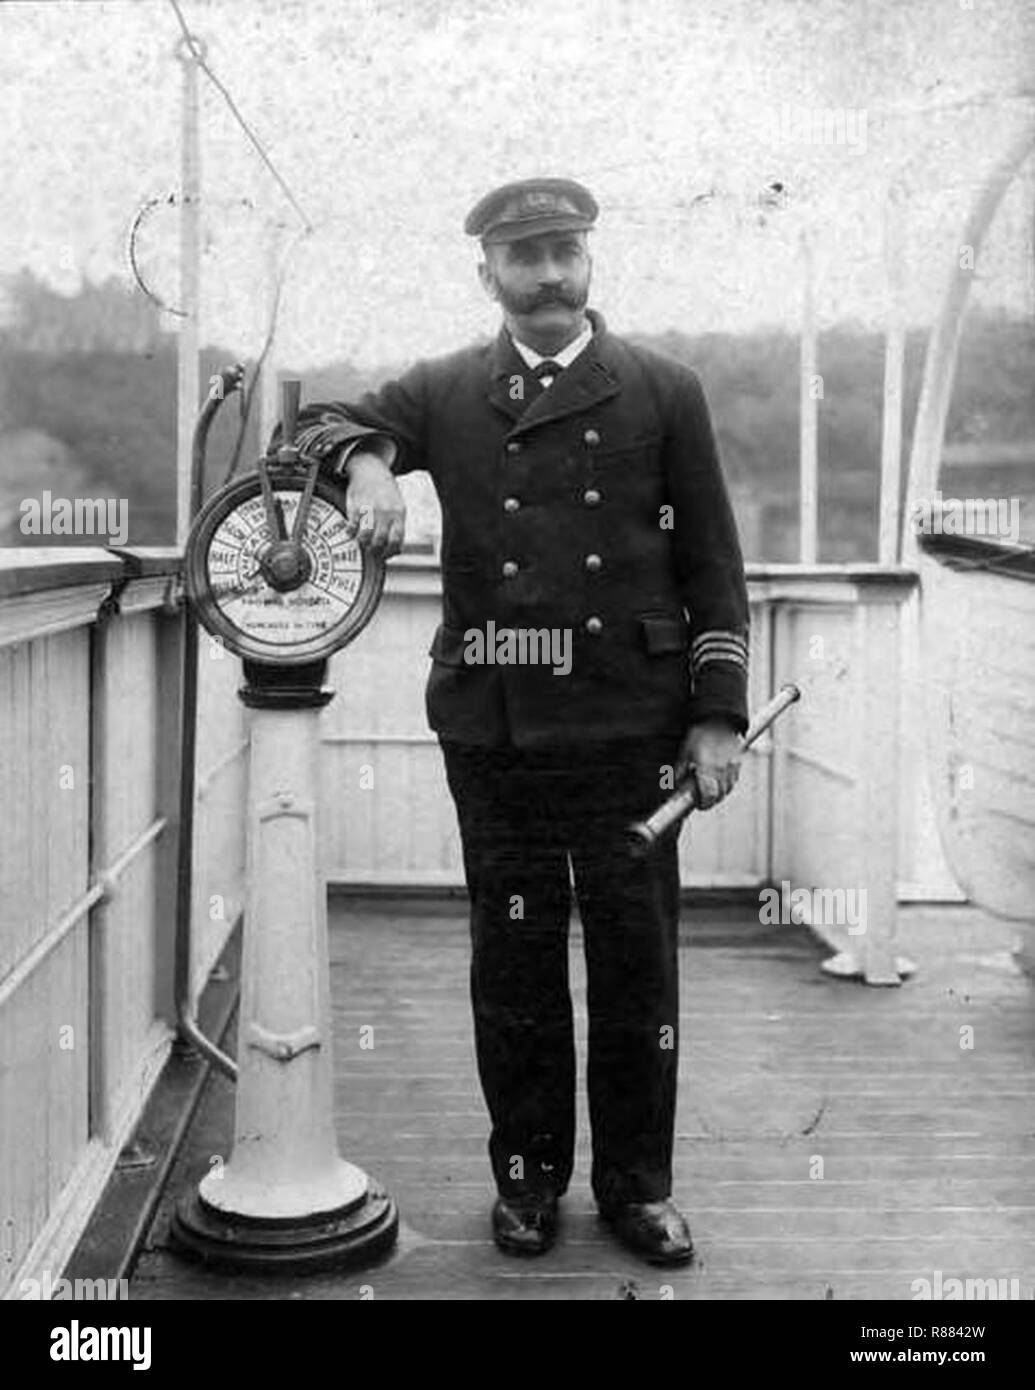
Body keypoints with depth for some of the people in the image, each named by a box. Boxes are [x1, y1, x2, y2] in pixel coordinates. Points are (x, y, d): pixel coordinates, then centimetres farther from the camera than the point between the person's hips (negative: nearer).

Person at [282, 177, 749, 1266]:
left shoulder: (664, 393, 7)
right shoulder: (444, 393, 10)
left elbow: (712, 564, 6)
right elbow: (325, 425, 11)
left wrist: (718, 711, 0)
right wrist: (363, 461, -13)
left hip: (629, 726, -1)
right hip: (492, 727, 1)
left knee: (636, 959, 6)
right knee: (513, 959, 9)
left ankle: (637, 1184, 22)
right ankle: (527, 1177, 25)